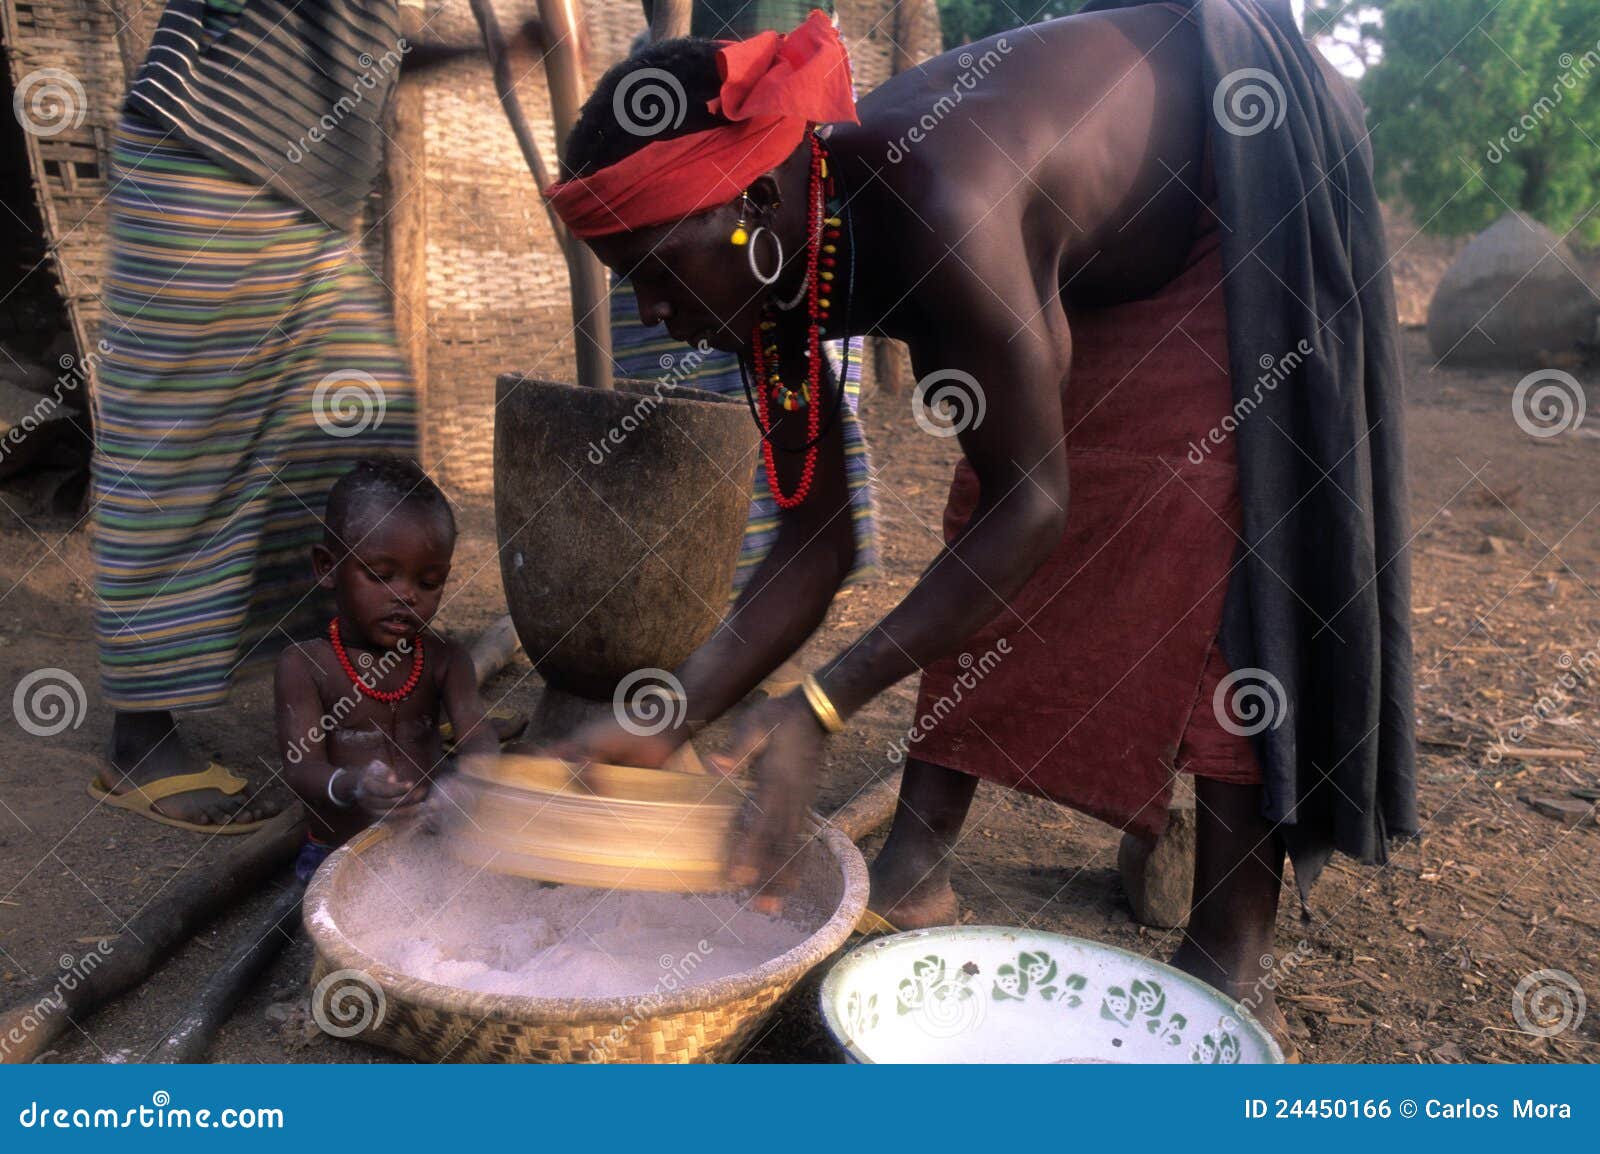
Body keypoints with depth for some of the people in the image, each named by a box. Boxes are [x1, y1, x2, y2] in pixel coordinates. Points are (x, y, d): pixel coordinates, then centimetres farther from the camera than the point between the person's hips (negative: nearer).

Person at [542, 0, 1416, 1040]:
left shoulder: (936, 211, -41)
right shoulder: (781, 267, -16)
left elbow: (1034, 505, -35)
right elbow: (815, 543, -13)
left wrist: (819, 710, -37)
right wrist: (670, 722, -22)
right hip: (1096, 259, 8)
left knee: (1236, 548, -15)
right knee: (982, 553, 1)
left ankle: (1232, 958, -7)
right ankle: (917, 863, 8)